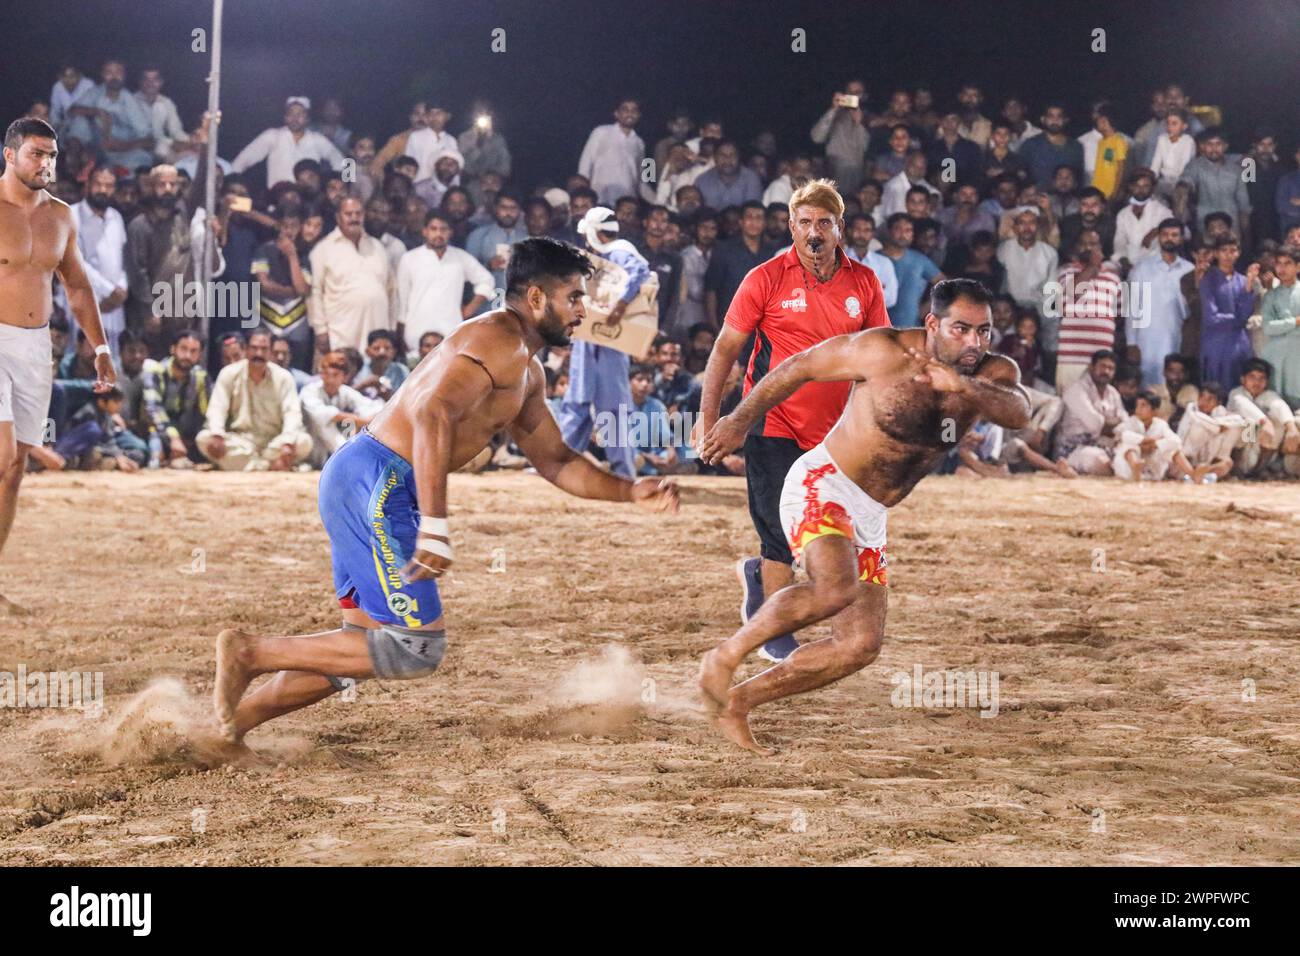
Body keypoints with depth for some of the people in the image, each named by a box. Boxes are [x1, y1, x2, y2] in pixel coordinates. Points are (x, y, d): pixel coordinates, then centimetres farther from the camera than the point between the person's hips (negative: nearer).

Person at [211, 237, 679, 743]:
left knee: (368, 641, 17)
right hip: (375, 479, -11)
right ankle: (249, 652, -8)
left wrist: (630, 491, 16)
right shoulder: (499, 340, -12)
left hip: (361, 482, 11)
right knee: (416, 648, -11)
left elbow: (556, 461, 30)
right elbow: (432, 412, -26)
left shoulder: (527, 373, 22)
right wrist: (434, 526, -31)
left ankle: (235, 716, 20)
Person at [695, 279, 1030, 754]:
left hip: (869, 519, 7)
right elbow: (799, 366, -2)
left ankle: (738, 703, 13)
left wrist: (963, 386, -42)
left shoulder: (993, 373, -3)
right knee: (837, 589, -33)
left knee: (860, 647, 3)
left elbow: (1019, 413, -25)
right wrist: (740, 420, 3)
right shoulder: (885, 351, -15)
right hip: (822, 484, -7)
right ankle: (725, 657, -16)